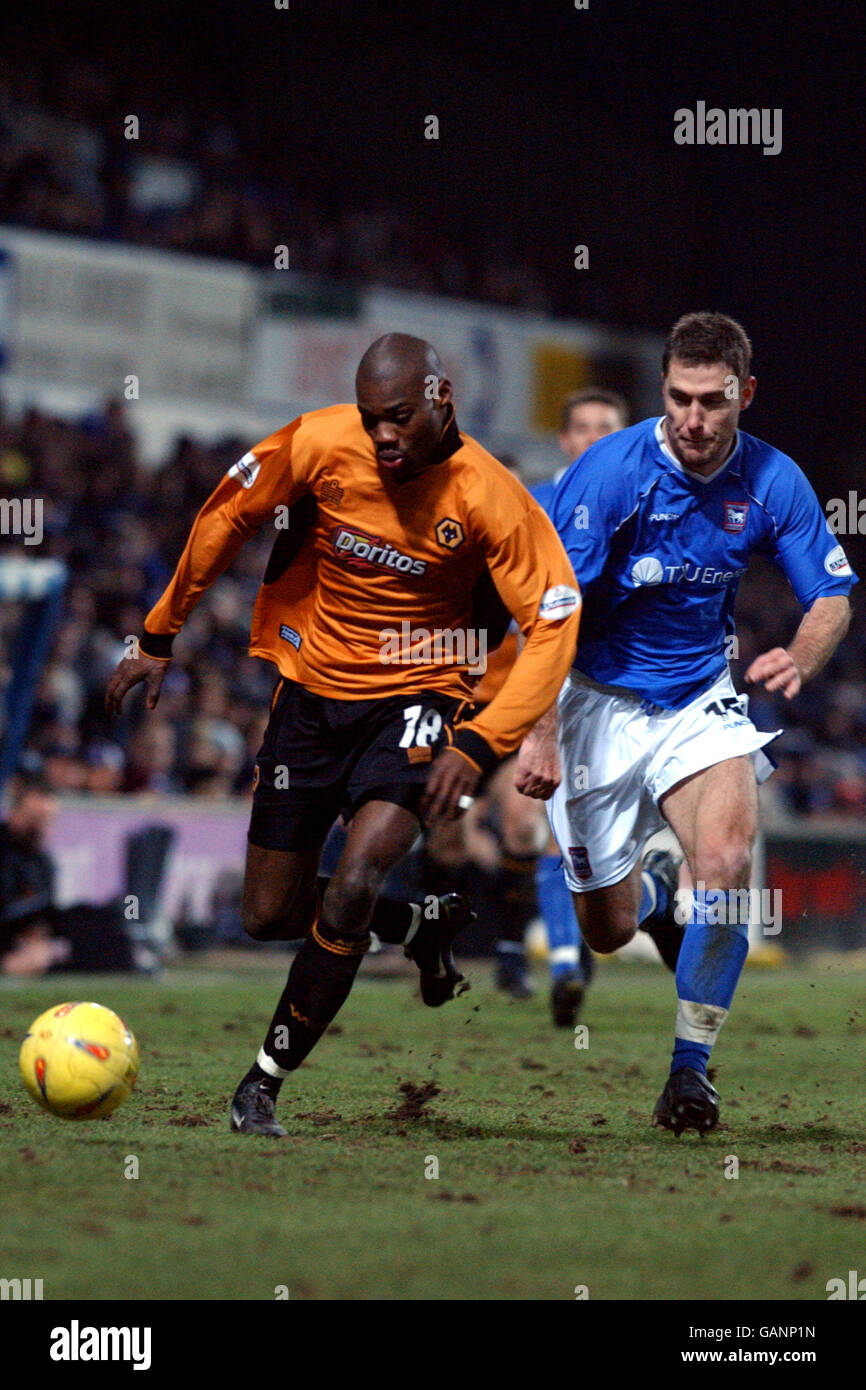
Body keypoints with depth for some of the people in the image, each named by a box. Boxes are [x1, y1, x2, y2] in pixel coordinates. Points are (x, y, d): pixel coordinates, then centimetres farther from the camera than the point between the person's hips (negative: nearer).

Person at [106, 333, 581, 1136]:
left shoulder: (488, 497, -19)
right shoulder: (322, 444, -14)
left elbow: (554, 625, -17)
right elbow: (226, 517, 2)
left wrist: (478, 745, -26)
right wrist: (158, 638, 8)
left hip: (415, 697, -3)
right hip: (311, 688, 3)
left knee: (350, 892, -23)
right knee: (269, 918, 6)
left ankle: (264, 1083, -7)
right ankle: (417, 927, 34)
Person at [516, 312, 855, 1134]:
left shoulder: (772, 482, -9)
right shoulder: (611, 471, -19)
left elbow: (833, 598, 1)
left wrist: (799, 658, -21)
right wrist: (538, 732, -28)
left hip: (700, 702, 1)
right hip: (599, 701, -1)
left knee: (726, 858, -27)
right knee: (606, 931, 6)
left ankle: (691, 1067, -14)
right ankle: (653, 892, 46)